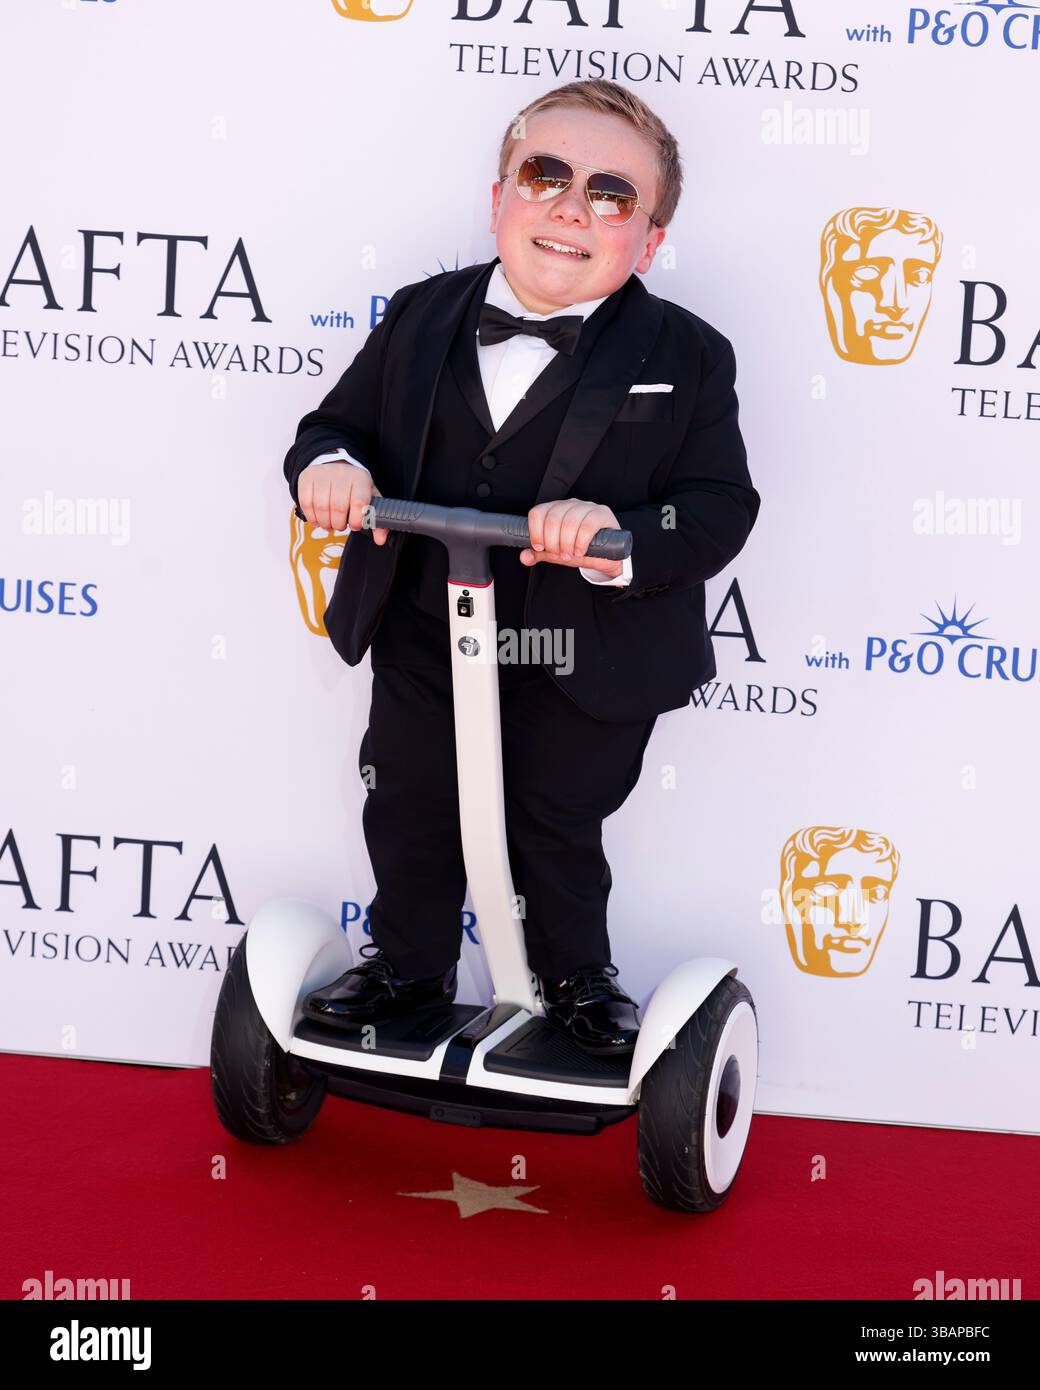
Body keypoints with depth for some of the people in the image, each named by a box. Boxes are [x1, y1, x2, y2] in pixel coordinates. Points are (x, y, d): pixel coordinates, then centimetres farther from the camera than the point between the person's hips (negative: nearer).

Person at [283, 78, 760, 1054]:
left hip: (583, 662, -3)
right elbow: (340, 420, 4)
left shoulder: (686, 357, -13)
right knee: (408, 811, 20)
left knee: (560, 827, 18)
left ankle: (576, 975, 43)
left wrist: (622, 534, -35)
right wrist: (328, 464, -20)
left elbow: (719, 509, -17)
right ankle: (409, 964, 44)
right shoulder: (421, 317, -4)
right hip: (422, 642, 3)